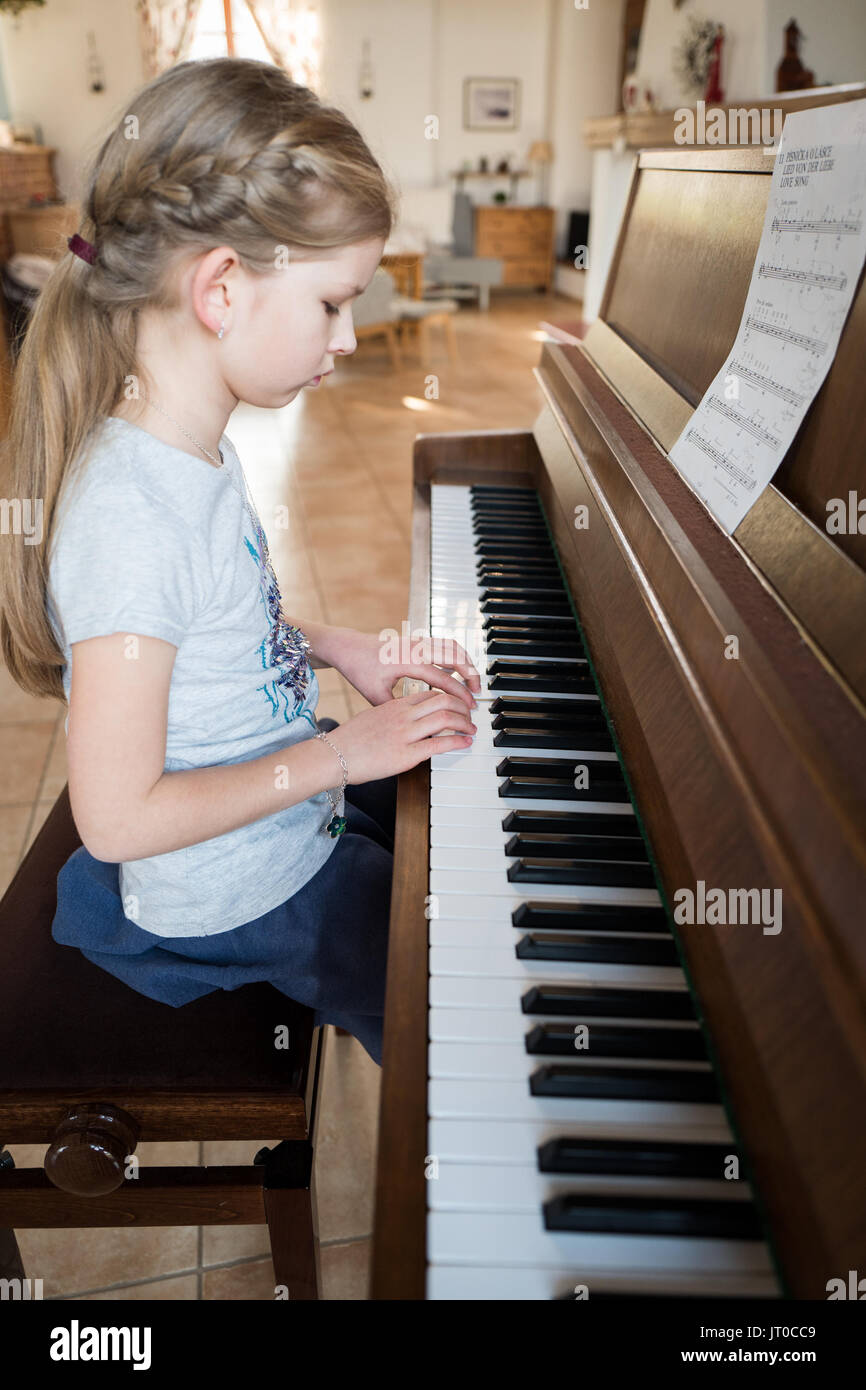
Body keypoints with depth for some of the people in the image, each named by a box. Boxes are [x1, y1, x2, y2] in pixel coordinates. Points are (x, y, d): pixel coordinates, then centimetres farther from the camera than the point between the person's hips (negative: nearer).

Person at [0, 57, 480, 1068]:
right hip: (239, 906, -9)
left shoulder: (191, 448, -5)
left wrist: (343, 649, -2)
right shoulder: (130, 518, -33)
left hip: (292, 811, 9)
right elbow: (118, 816, -29)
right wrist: (339, 755, -23)